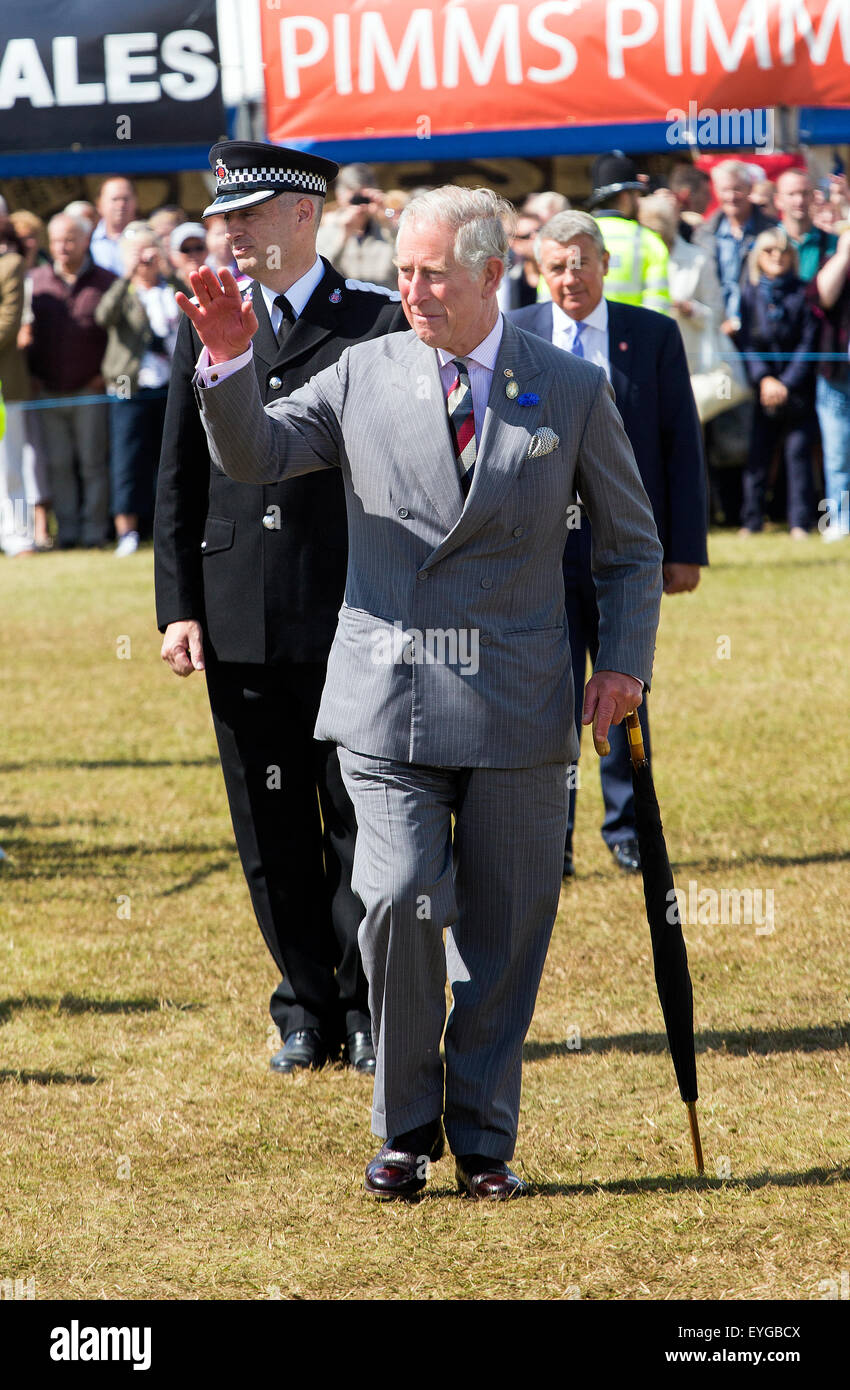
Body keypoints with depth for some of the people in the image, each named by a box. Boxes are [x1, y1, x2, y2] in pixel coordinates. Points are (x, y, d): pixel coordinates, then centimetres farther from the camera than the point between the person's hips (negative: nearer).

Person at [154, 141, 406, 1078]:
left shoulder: (379, 324, -1)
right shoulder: (204, 328, 10)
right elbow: (178, 480, 11)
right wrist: (178, 606, 2)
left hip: (352, 617, -4)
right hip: (239, 624, 4)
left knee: (360, 820, 1)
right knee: (271, 832, 8)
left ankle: (368, 1011, 11)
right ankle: (307, 1012, 18)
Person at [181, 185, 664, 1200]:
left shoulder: (571, 391, 4)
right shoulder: (363, 376, 6)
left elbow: (630, 542, 11)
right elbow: (252, 455, 1)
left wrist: (624, 659, -2)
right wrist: (227, 362, -17)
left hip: (516, 704, 0)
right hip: (388, 697, 0)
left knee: (503, 928, 5)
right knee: (399, 903, -13)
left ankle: (484, 1137, 21)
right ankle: (406, 1126, 6)